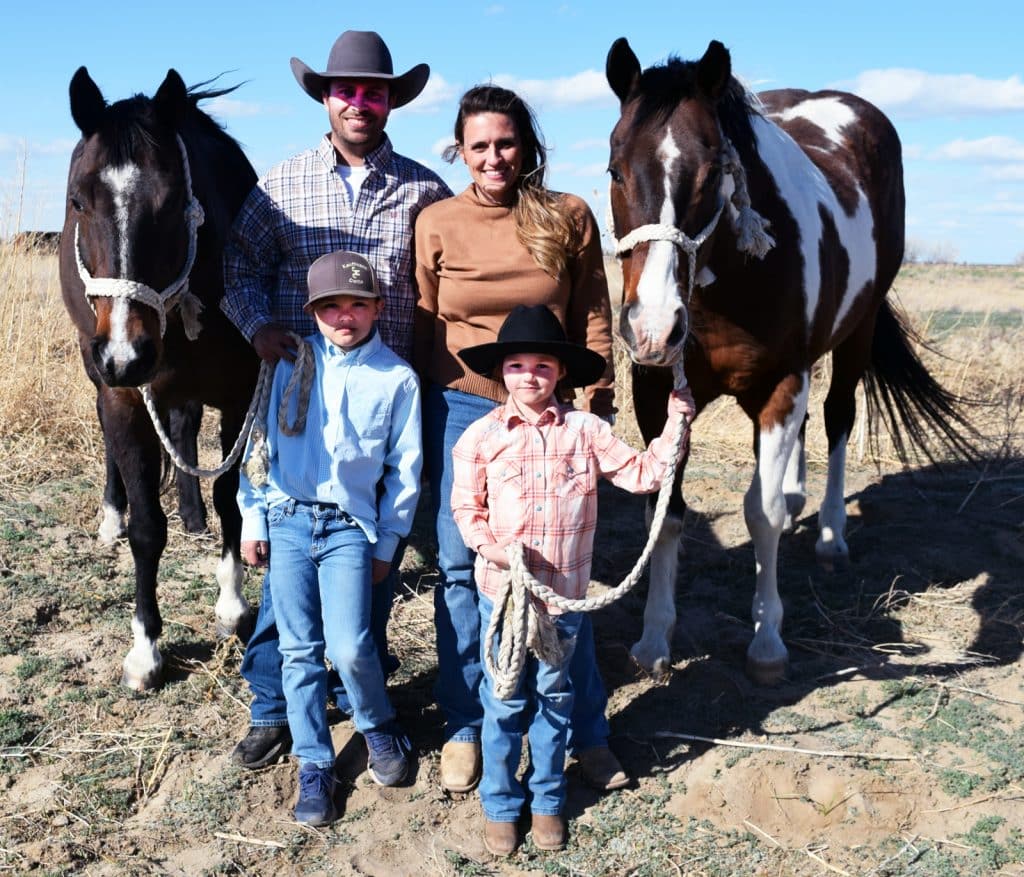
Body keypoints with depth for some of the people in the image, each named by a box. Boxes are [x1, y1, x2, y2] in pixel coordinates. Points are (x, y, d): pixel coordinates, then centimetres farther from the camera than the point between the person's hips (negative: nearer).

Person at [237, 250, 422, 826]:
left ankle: (379, 725, 19)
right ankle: (314, 765, 20)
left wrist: (387, 545, 3)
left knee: (349, 647, -12)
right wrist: (253, 519, 4)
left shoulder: (397, 378, -1)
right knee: (299, 649, 5)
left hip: (350, 526, -2)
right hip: (287, 519, 2)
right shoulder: (291, 361, 3)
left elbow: (405, 470, 4)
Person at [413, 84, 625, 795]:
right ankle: (464, 727, 22)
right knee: (461, 569, 7)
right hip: (461, 410, 1)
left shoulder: (570, 218, -2)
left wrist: (597, 410, 0)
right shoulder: (436, 223, -1)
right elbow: (422, 328, 5)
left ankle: (587, 730, 19)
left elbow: (594, 321, 3)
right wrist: (417, 431, 5)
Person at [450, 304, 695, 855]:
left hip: (564, 592, 1)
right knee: (505, 700, 11)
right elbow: (465, 506, -2)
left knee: (553, 695, 16)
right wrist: (487, 544, -19)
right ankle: (500, 804, 28)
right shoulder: (481, 437, -6)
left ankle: (547, 799, 33)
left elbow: (642, 474, -2)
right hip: (503, 590, -1)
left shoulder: (585, 431, -4)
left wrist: (674, 427, -13)